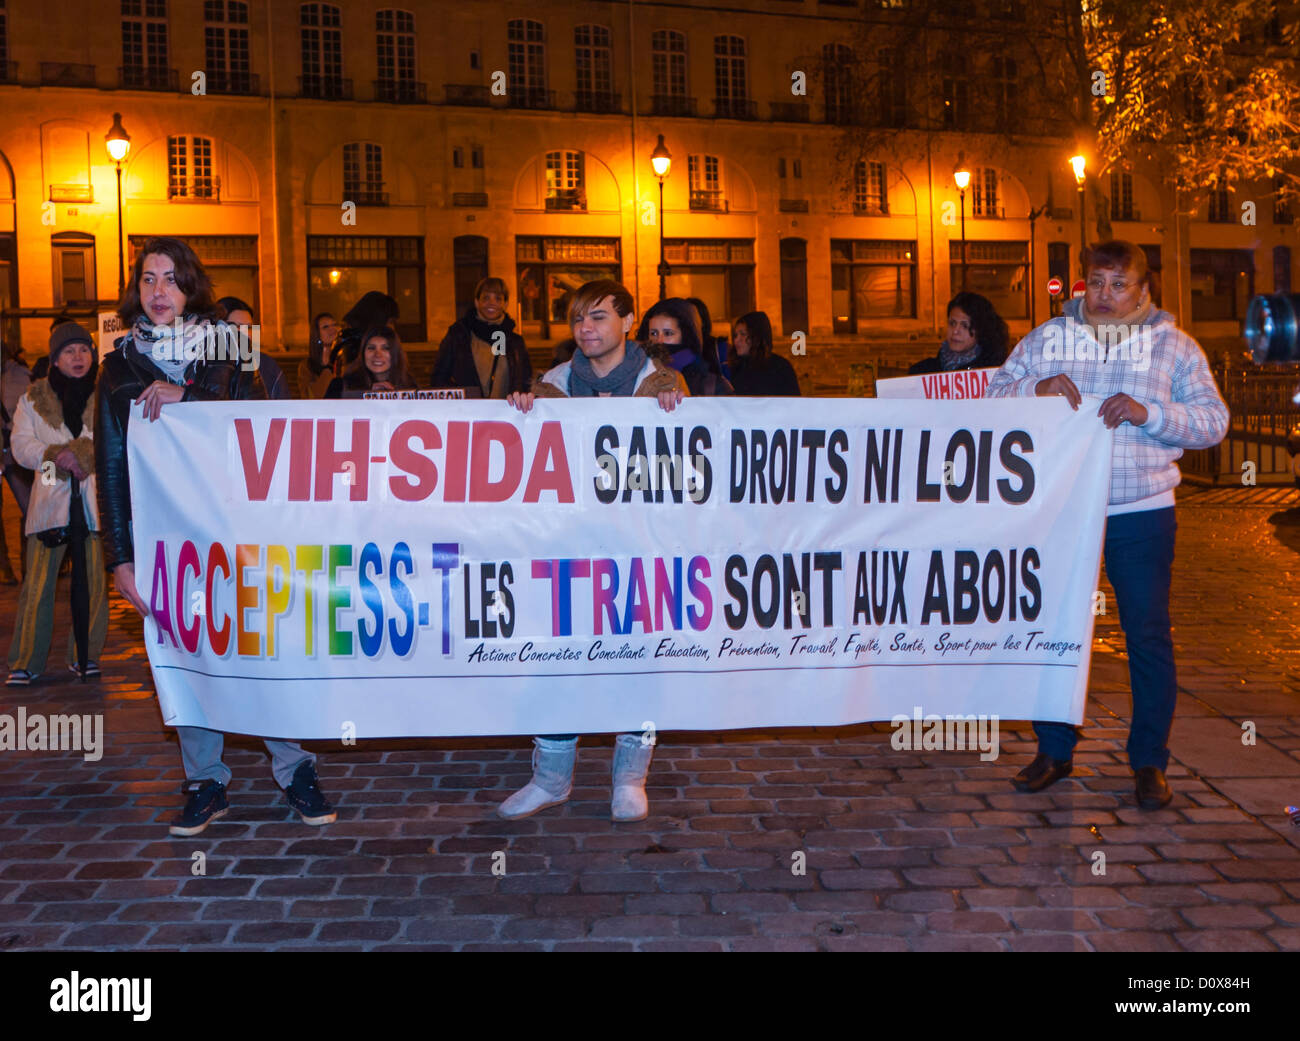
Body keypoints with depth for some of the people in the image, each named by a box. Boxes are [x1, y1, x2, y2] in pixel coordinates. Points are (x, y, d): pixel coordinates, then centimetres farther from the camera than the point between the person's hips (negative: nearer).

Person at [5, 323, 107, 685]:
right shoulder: (34, 398, 10)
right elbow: (22, 445, 3)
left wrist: (79, 455, -16)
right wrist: (59, 458, -14)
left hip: (94, 501, 0)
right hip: (51, 501, 0)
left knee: (94, 584, 1)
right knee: (38, 584, -3)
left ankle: (85, 655, 15)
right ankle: (25, 662, 6)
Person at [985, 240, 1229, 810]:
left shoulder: (1174, 346, 5)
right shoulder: (1044, 340, 8)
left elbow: (1213, 421, -2)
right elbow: (993, 397, 5)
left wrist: (1149, 413, -17)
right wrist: (1036, 389, -14)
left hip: (1141, 513, -1)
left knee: (1148, 636, 2)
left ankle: (1150, 761, 16)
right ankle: (1054, 751, 22)